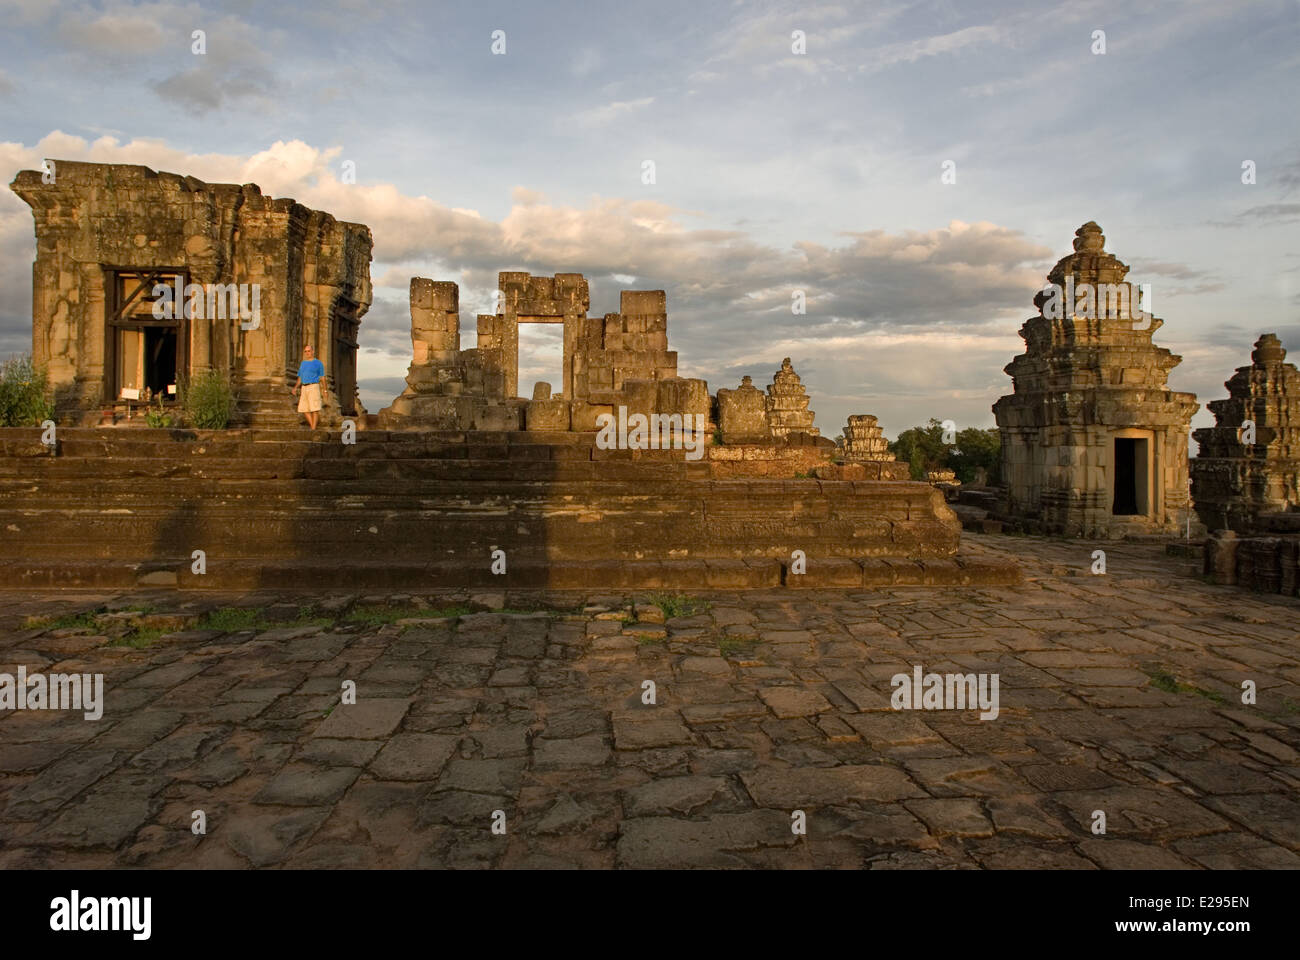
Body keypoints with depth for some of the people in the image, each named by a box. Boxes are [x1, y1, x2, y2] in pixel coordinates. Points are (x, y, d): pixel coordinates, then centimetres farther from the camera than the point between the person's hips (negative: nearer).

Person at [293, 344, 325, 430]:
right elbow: (300, 378, 21)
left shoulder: (318, 363, 3)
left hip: (313, 387, -6)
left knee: (314, 408, -11)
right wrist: (295, 388, 9)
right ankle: (311, 425, 13)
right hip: (304, 388, 6)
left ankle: (313, 428, -11)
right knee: (305, 408, 4)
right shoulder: (303, 363, 18)